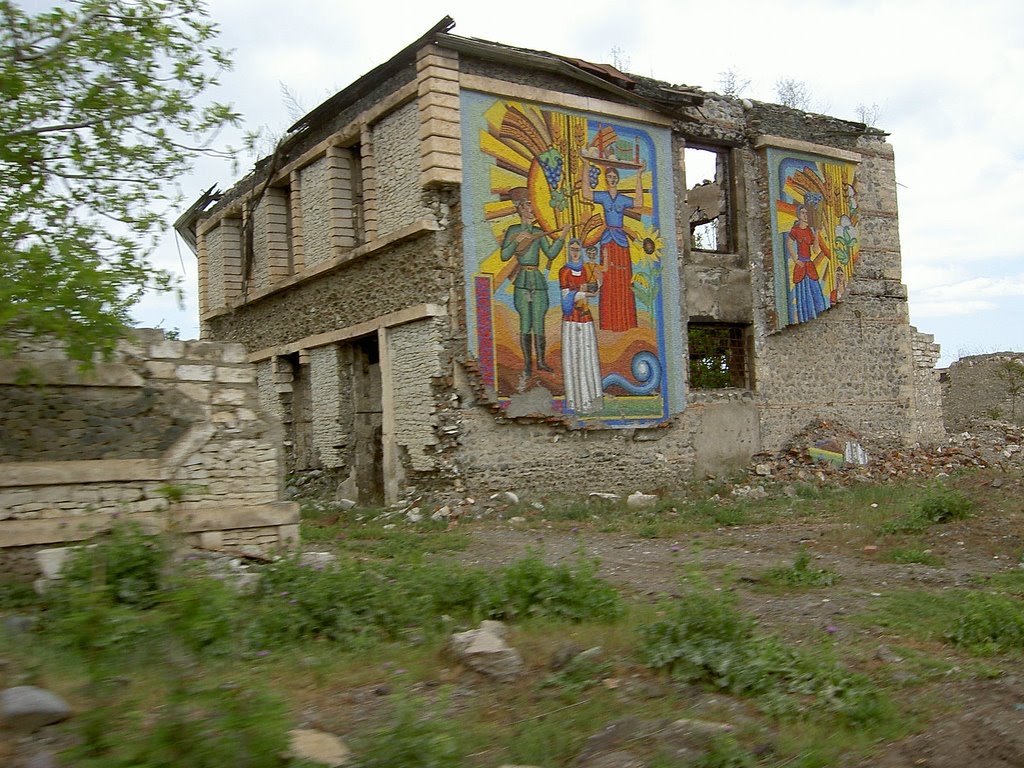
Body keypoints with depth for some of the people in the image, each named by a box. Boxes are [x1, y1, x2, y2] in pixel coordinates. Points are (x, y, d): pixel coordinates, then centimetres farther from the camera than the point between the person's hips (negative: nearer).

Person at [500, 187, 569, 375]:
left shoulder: (539, 232, 13)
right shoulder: (513, 230, 3)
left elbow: (551, 254, 6)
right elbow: (504, 256, -4)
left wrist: (562, 236, -1)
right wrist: (517, 240, -14)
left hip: (538, 279, 3)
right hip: (522, 280, -3)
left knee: (538, 321, 3)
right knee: (525, 322, -2)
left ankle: (540, 361, 10)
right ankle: (527, 362, 5)